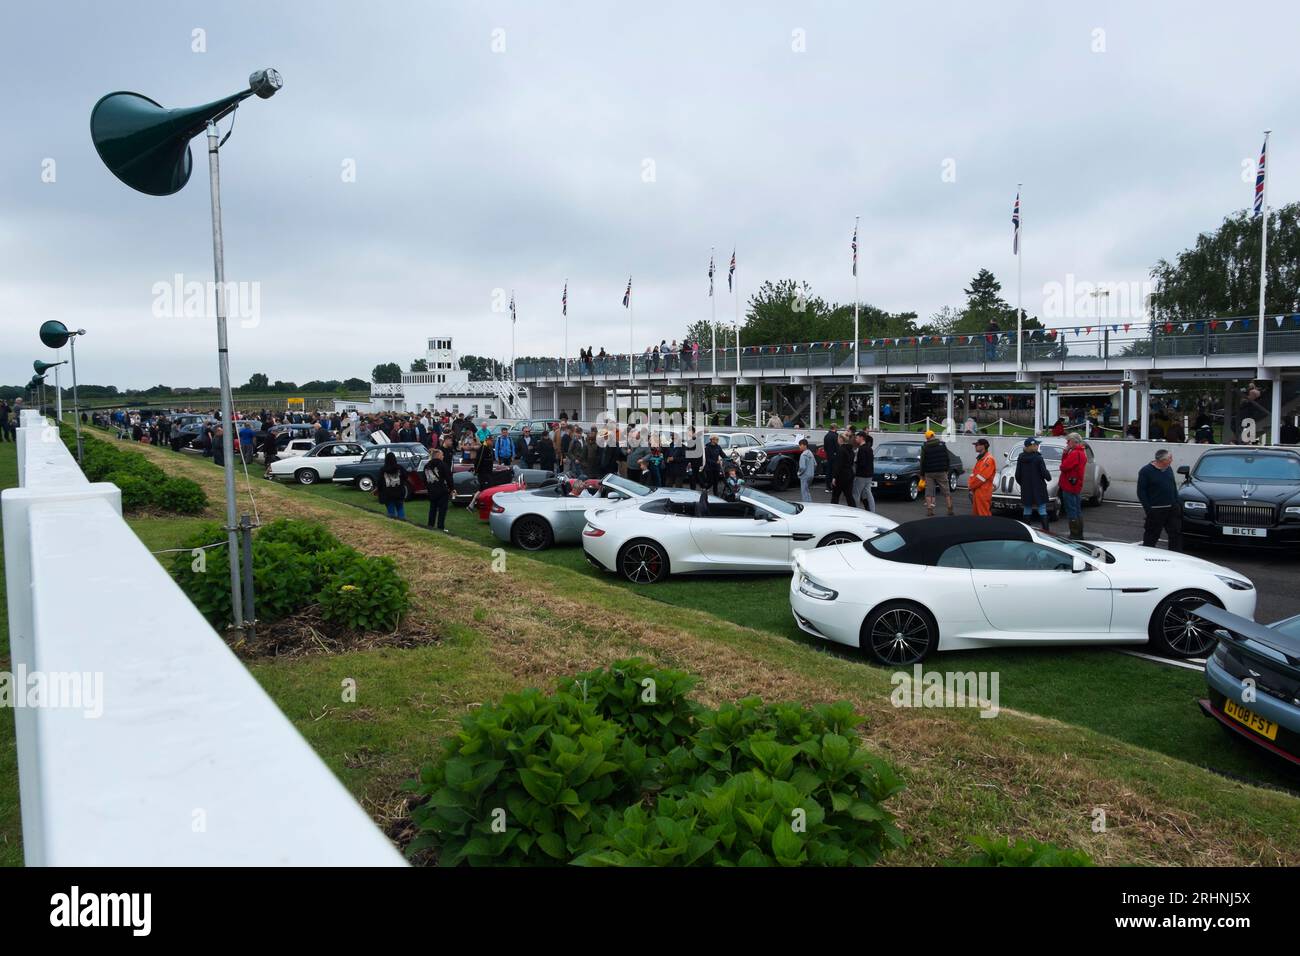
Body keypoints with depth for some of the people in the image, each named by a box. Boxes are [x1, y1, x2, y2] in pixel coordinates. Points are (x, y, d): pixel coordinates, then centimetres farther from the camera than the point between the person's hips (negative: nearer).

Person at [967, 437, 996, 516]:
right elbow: (974, 473, 20)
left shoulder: (989, 459, -13)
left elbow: (982, 476, -19)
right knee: (976, 514, 14)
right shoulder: (980, 459, 19)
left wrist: (971, 485, -10)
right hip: (976, 491, 10)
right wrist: (970, 484, 5)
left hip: (983, 492, -10)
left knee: (983, 515, -8)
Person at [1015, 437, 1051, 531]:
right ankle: (1046, 530, 0)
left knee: (1027, 511, 9)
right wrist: (1049, 478, 10)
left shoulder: (1021, 458, 0)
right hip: (1039, 488, -4)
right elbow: (1044, 472, -11)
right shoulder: (1038, 457, -13)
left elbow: (1017, 475, 3)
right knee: (1042, 510, 2)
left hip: (1026, 489, 4)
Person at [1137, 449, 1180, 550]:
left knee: (1176, 534, 6)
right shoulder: (1146, 471, -9)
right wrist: (1148, 508, -14)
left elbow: (1174, 487, 20)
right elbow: (1141, 492, -10)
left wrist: (1177, 503, 12)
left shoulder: (1169, 469, 11)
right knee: (1151, 536, 2)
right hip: (1155, 510, -6)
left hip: (1172, 508, 6)